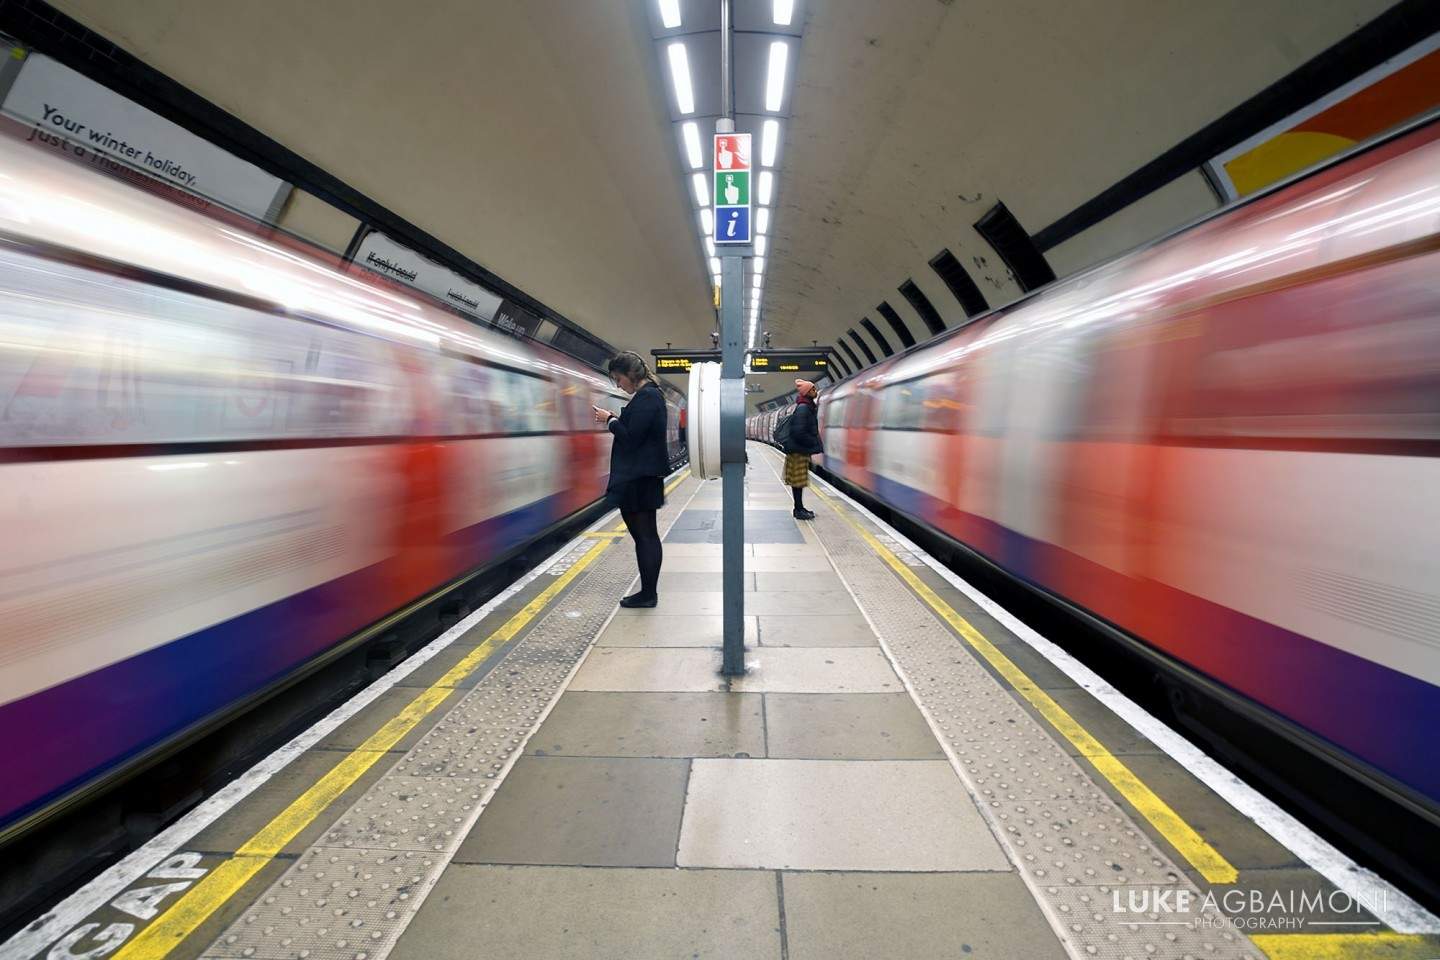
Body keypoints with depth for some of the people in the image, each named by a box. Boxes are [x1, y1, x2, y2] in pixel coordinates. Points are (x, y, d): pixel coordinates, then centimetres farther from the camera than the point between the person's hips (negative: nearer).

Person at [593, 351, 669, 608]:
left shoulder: (646, 397, -16)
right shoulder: (649, 394, 15)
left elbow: (631, 437, -20)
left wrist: (610, 420, -6)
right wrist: (614, 420, 7)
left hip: (640, 479, -10)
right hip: (639, 477, 10)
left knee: (645, 535, -2)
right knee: (645, 534, 13)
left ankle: (648, 594, 7)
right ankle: (648, 591, 20)